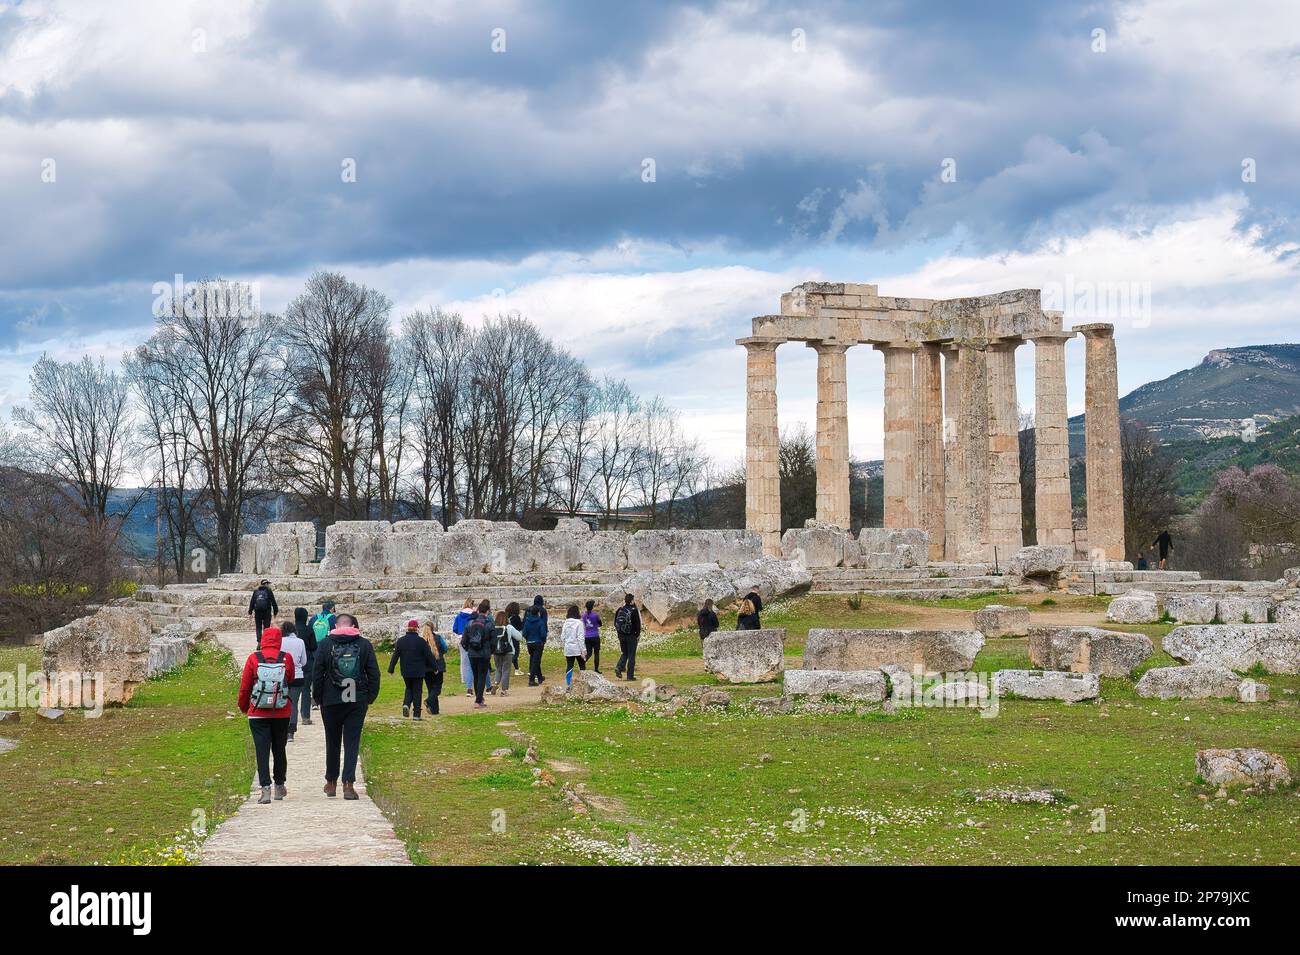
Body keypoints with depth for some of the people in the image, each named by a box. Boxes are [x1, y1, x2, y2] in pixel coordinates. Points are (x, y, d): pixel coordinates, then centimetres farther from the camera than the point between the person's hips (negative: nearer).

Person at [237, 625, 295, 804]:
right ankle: (280, 786, 27)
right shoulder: (287, 658, -5)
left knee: (262, 751, -1)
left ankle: (266, 788, -12)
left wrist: (243, 706, 15)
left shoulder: (253, 659, -6)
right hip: (282, 713, 1)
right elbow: (291, 680, 7)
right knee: (279, 749, 15)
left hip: (258, 714, -1)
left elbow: (244, 686, 1)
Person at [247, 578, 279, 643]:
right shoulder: (269, 591, 0)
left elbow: (252, 602, 10)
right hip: (267, 612, -3)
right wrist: (275, 612, 6)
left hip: (257, 612, 3)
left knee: (258, 628, 5)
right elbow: (273, 602, -1)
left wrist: (250, 612, 13)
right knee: (266, 628, 2)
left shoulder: (256, 591, 10)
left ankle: (259, 642, -6)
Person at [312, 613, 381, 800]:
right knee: (352, 742, 2)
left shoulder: (325, 644, -2)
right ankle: (348, 784, -7)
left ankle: (331, 782, 23)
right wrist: (371, 696, 8)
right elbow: (374, 673, 0)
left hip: (331, 701, 0)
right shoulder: (365, 644, 1)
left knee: (332, 742, 13)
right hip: (358, 701, 0)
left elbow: (317, 673, -3)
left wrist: (317, 696, 6)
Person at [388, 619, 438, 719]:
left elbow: (395, 656, 3)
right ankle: (417, 714, 4)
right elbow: (429, 655, -6)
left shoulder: (400, 641, -1)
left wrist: (391, 668, 11)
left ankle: (406, 704, -5)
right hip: (418, 672, -3)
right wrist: (435, 666, 6)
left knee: (409, 689, 21)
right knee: (417, 691, 5)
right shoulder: (421, 641, -11)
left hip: (405, 671, 3)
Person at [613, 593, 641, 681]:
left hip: (621, 635, 5)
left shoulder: (619, 610, 4)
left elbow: (615, 623, 9)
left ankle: (619, 667, -5)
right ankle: (630, 675, 4)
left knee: (625, 654, 19)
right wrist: (638, 634, 0)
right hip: (631, 636, -5)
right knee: (631, 656, 3)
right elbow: (637, 624, -13)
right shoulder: (634, 611, -13)